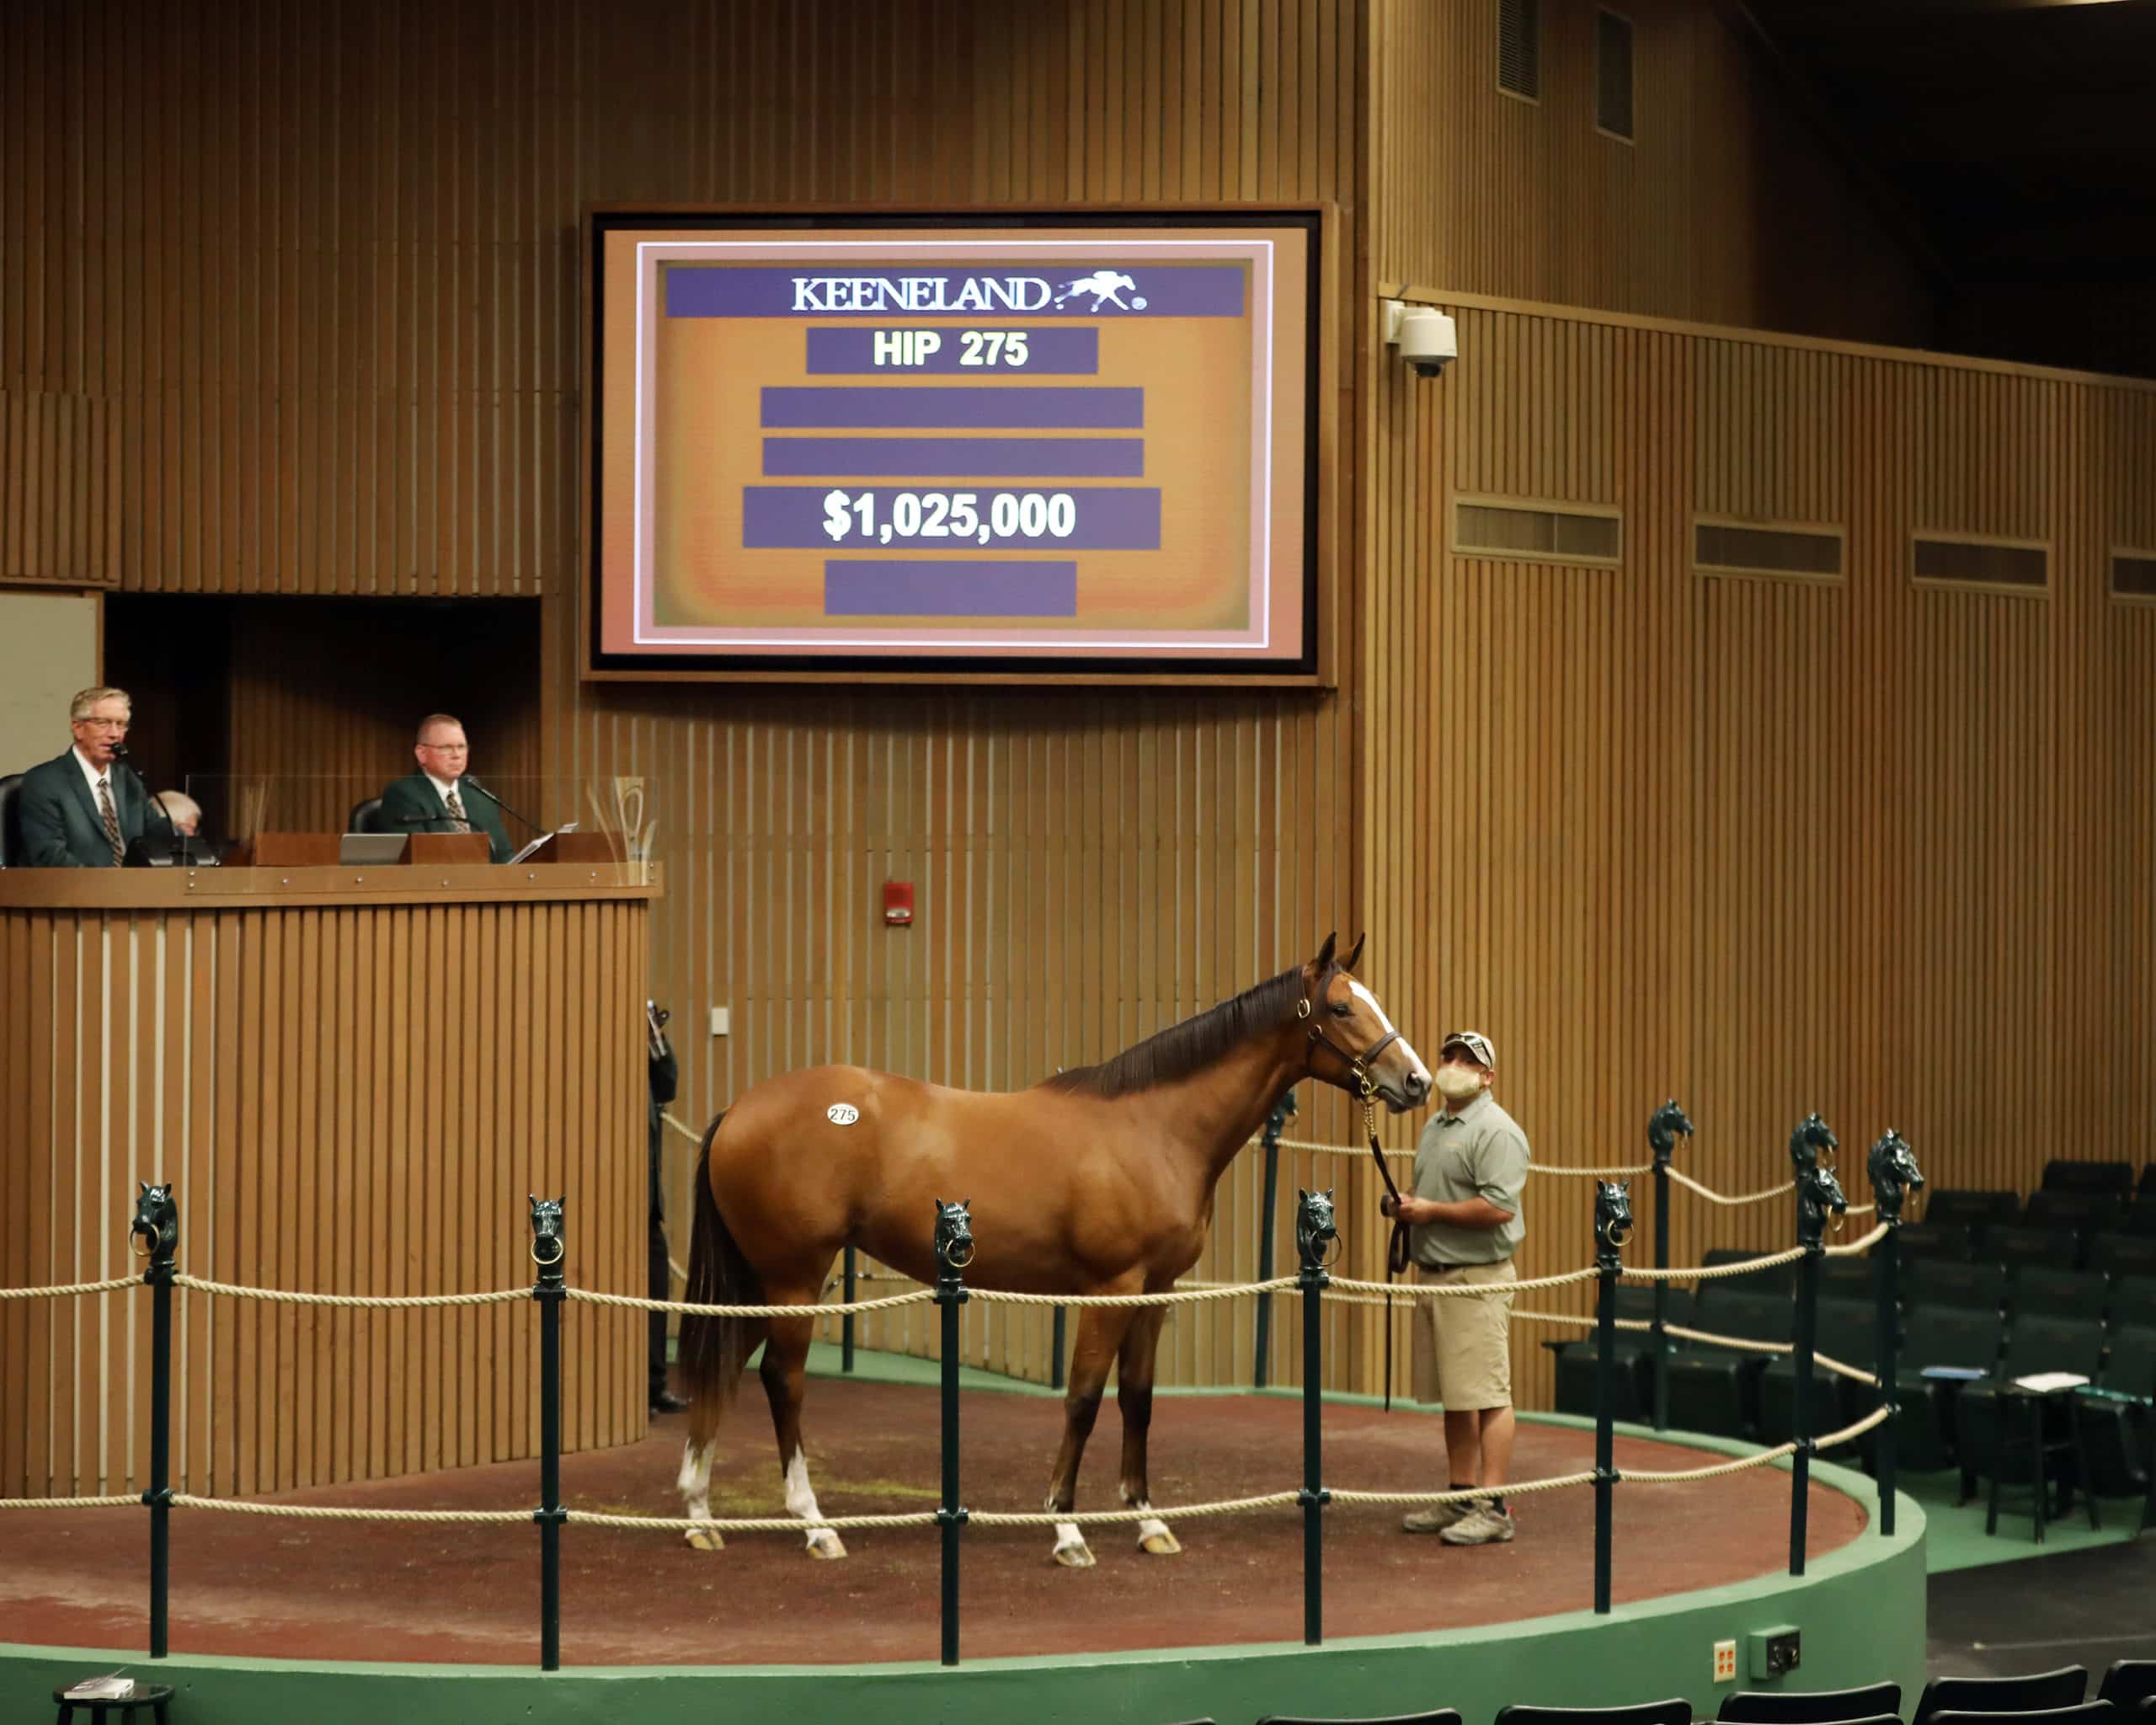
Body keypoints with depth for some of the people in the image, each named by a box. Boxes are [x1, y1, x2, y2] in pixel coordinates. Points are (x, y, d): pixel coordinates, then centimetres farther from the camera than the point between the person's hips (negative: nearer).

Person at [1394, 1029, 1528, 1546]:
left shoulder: (1496, 1131, -12)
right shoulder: (1436, 1125, 18)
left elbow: (1499, 1207, -22)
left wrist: (1432, 1211, -15)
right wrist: (1408, 1208, 8)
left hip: (1477, 1279, -9)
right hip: (1434, 1274, 9)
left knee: (1486, 1396, -9)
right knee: (1453, 1397, 13)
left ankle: (1494, 1508, -8)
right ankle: (1460, 1498, 19)